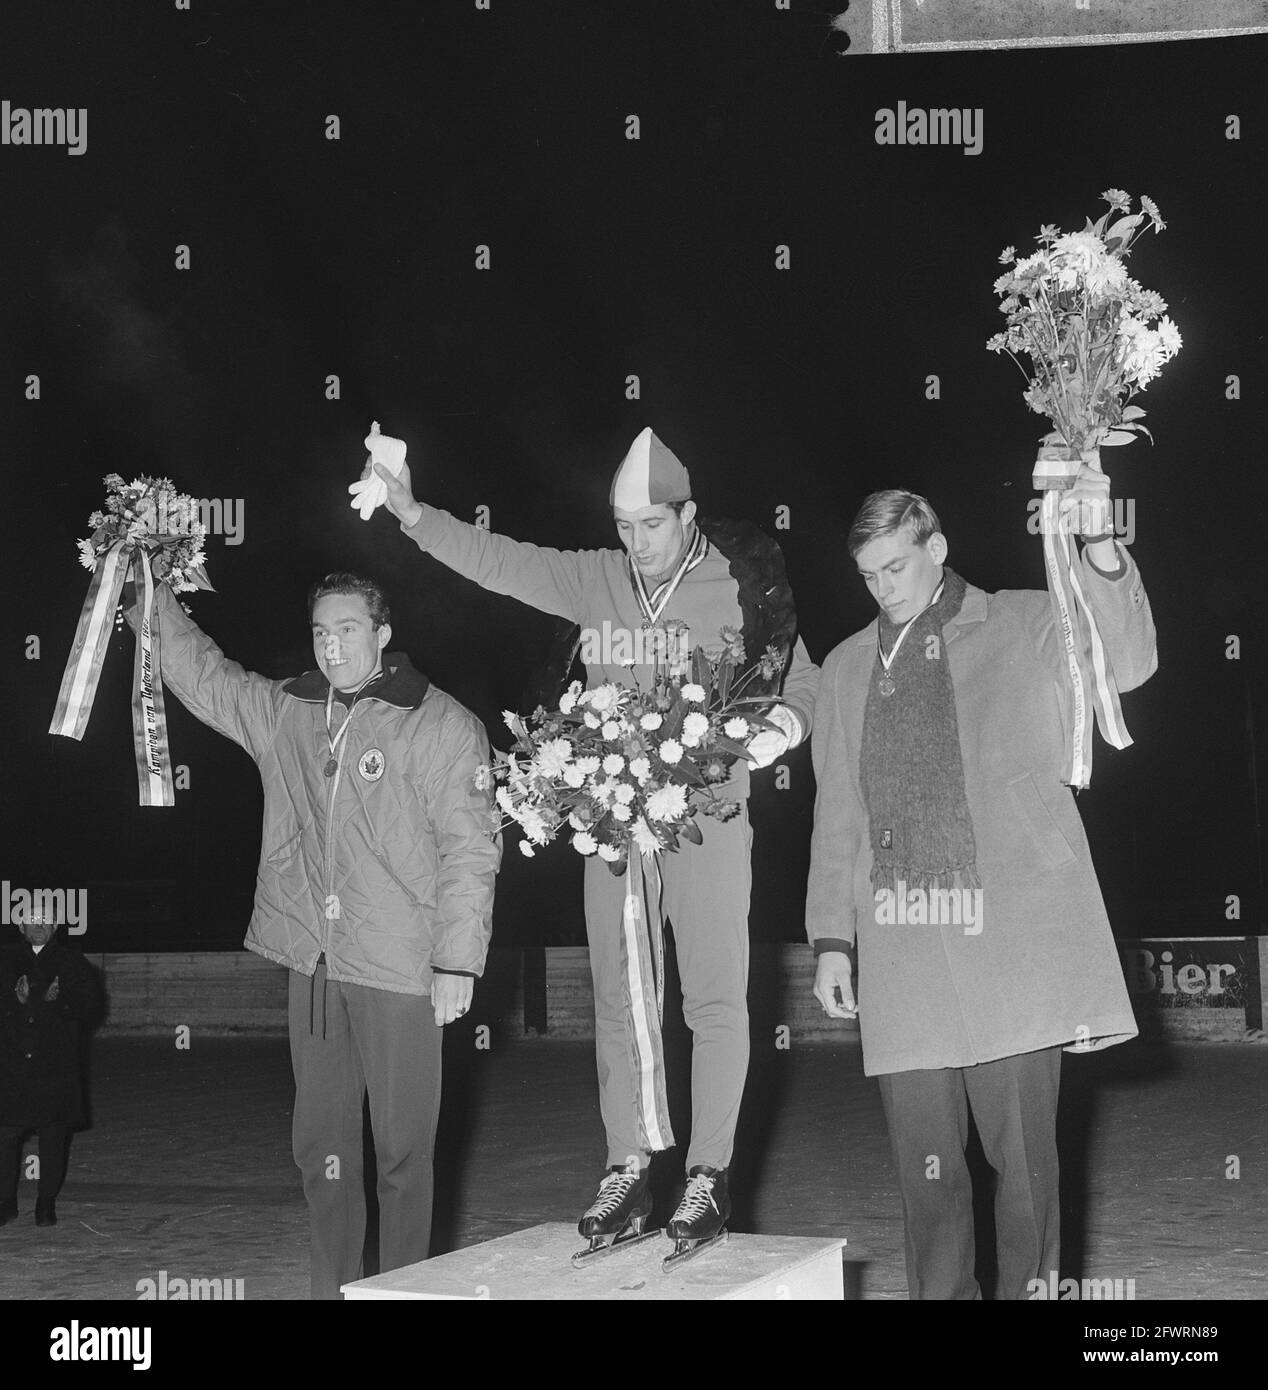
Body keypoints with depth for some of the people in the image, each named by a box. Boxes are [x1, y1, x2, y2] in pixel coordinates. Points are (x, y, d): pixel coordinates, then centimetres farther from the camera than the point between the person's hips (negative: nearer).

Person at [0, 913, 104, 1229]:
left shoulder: (71, 963, 7)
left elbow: (92, 1008, 1)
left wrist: (59, 1002, -14)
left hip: (57, 1066, 0)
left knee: (54, 1136, 2)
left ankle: (47, 1204, 11)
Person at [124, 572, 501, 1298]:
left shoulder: (442, 725, -6)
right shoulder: (282, 711, 11)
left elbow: (469, 849, -8)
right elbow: (200, 672, 18)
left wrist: (458, 960, -12)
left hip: (400, 969, -5)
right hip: (313, 964, 5)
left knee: (403, 1149, 0)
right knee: (322, 1147, 11)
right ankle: (334, 1288, 20)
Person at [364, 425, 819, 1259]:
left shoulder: (741, 587, -5)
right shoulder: (595, 580, 4)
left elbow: (804, 680, 1)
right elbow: (499, 561, 0)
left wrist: (785, 722, -20)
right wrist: (411, 513, -11)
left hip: (710, 814, -4)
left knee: (715, 998, -3)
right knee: (617, 997, 8)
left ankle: (709, 1177, 4)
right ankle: (628, 1170, 16)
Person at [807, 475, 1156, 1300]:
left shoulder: (1024, 627, 6)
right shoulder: (848, 667, 17)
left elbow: (1126, 665, -11)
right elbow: (836, 813, 18)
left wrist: (1101, 552, -26)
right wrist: (832, 939, 12)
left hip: (1010, 934, -3)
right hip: (901, 947, 3)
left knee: (1022, 1150, -2)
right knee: (924, 1160, 3)